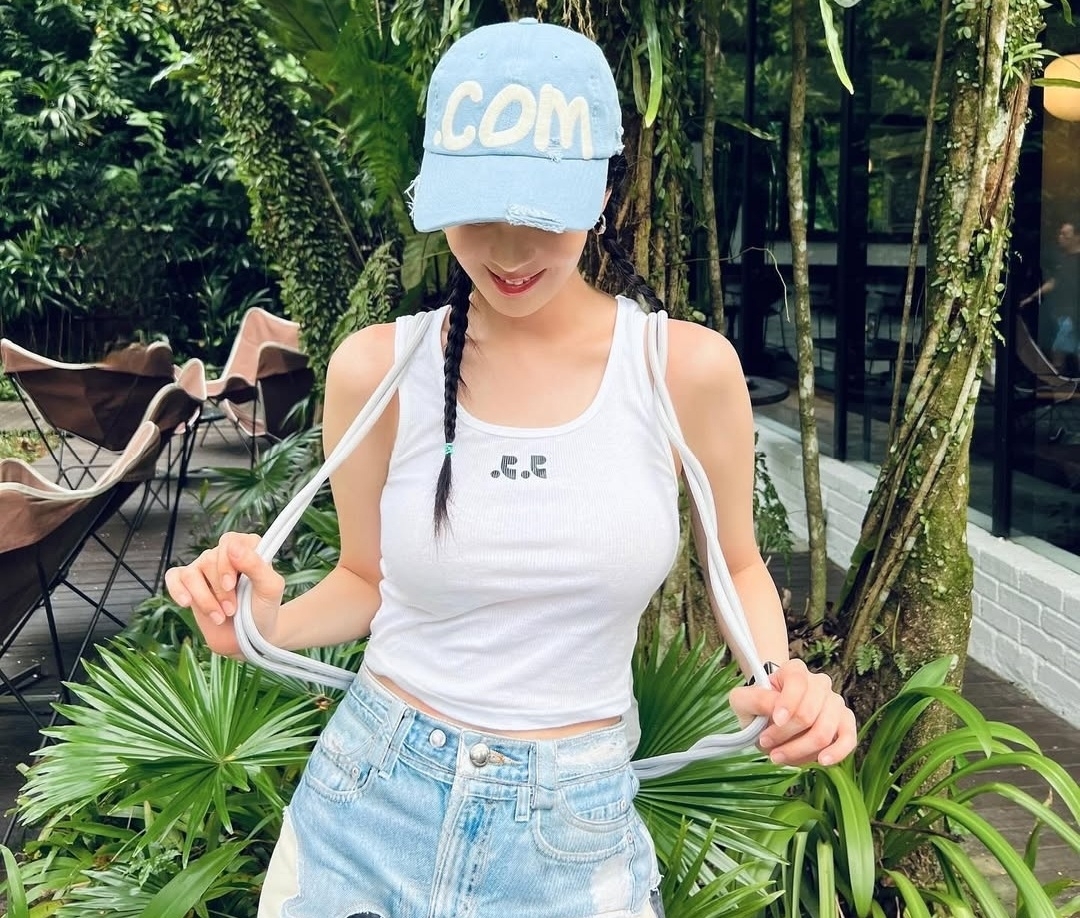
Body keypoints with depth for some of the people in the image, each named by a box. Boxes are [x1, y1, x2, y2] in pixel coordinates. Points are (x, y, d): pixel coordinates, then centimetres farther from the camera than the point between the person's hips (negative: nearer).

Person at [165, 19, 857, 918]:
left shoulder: (689, 370, -10)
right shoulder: (376, 368, -8)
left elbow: (737, 566, 6)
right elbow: (364, 582, 5)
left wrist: (784, 678, -13)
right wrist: (267, 625, -15)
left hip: (575, 831, 0)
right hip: (368, 798, 1)